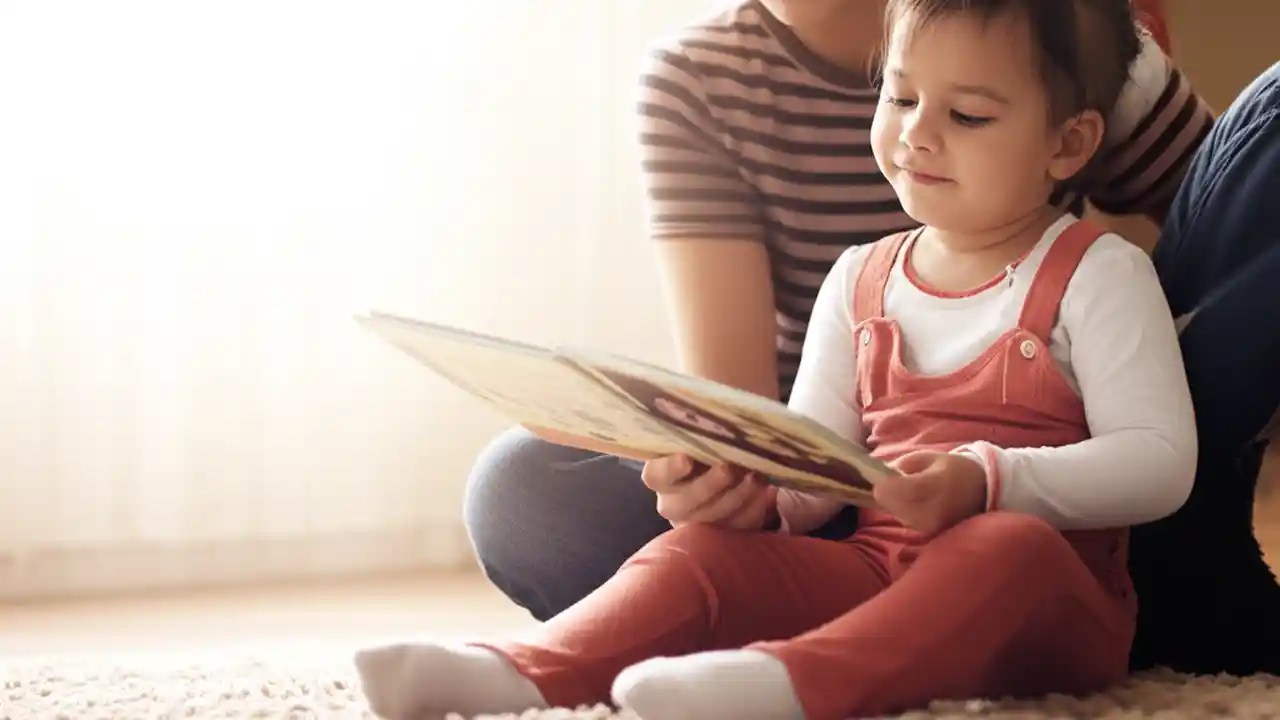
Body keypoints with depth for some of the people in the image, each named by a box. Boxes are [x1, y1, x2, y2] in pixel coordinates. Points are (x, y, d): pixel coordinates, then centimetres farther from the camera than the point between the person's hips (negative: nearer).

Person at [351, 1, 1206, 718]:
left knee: (1011, 546, -38)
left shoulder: (1096, 274, -1)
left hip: (1054, 596, -5)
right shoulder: (859, 281, 14)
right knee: (701, 546, -16)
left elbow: (1159, 461, -11)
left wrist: (984, 481, -25)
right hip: (875, 571, 5)